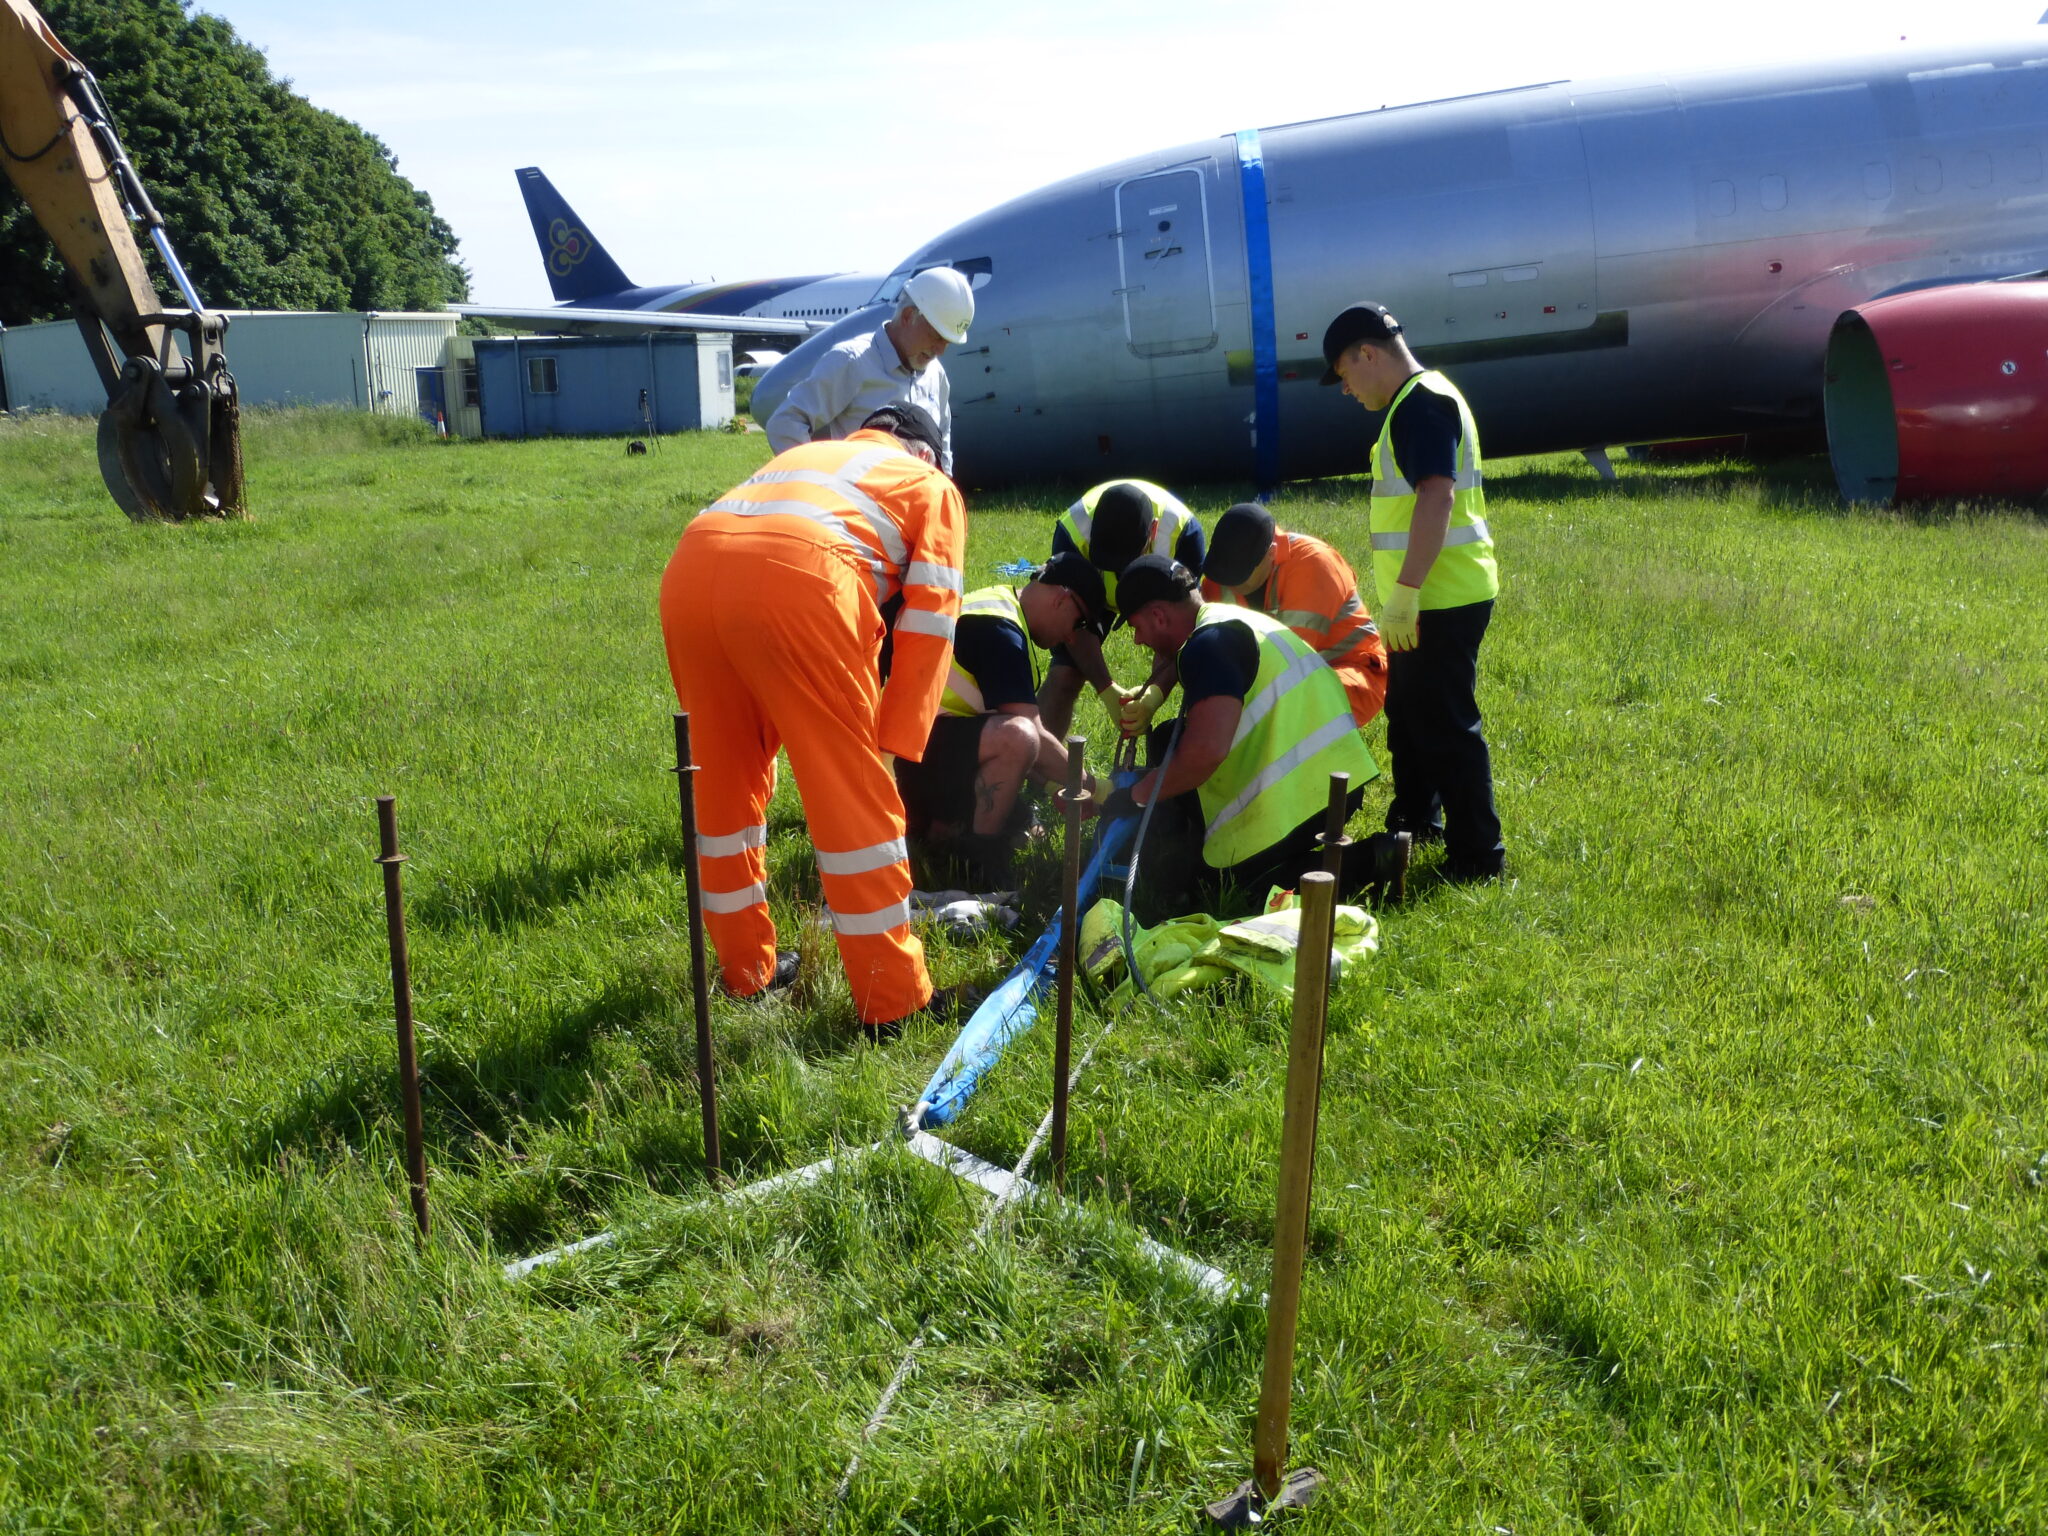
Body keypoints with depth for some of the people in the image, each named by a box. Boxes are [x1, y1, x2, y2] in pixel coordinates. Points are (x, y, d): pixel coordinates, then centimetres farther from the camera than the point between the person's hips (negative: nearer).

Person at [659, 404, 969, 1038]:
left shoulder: (807, 453, 42)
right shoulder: (933, 486, 27)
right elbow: (929, 620, 14)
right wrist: (893, 740, 18)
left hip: (688, 568, 5)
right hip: (796, 576, -5)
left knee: (725, 782, 21)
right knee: (856, 798, 6)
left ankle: (745, 967, 33)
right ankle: (893, 998, 13)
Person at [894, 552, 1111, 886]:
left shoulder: (998, 605, 13)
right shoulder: (1000, 630, -20)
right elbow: (1034, 737, -23)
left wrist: (1054, 787, 13)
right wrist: (1089, 786, -10)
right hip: (916, 752, -11)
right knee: (1017, 738, -36)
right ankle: (979, 857, -18)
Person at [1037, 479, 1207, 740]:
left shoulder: (1182, 532, -40)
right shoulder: (1072, 531, -40)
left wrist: (1155, 693, -48)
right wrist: (1107, 691, -38)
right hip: (1093, 589, 0)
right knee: (1063, 674, -14)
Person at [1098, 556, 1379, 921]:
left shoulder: (1208, 644, -14)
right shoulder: (1233, 620, 18)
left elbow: (1206, 750, -25)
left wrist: (1137, 795, -13)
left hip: (1297, 795, -10)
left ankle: (1355, 866, -8)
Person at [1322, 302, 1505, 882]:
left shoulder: (1423, 403, -16)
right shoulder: (1419, 400, 17)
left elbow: (1437, 496, -26)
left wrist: (1404, 593, -27)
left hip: (1442, 599, -11)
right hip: (1429, 598, 11)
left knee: (1445, 726, -5)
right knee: (1409, 713, 24)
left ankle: (1477, 855, 2)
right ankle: (1415, 819, 40)